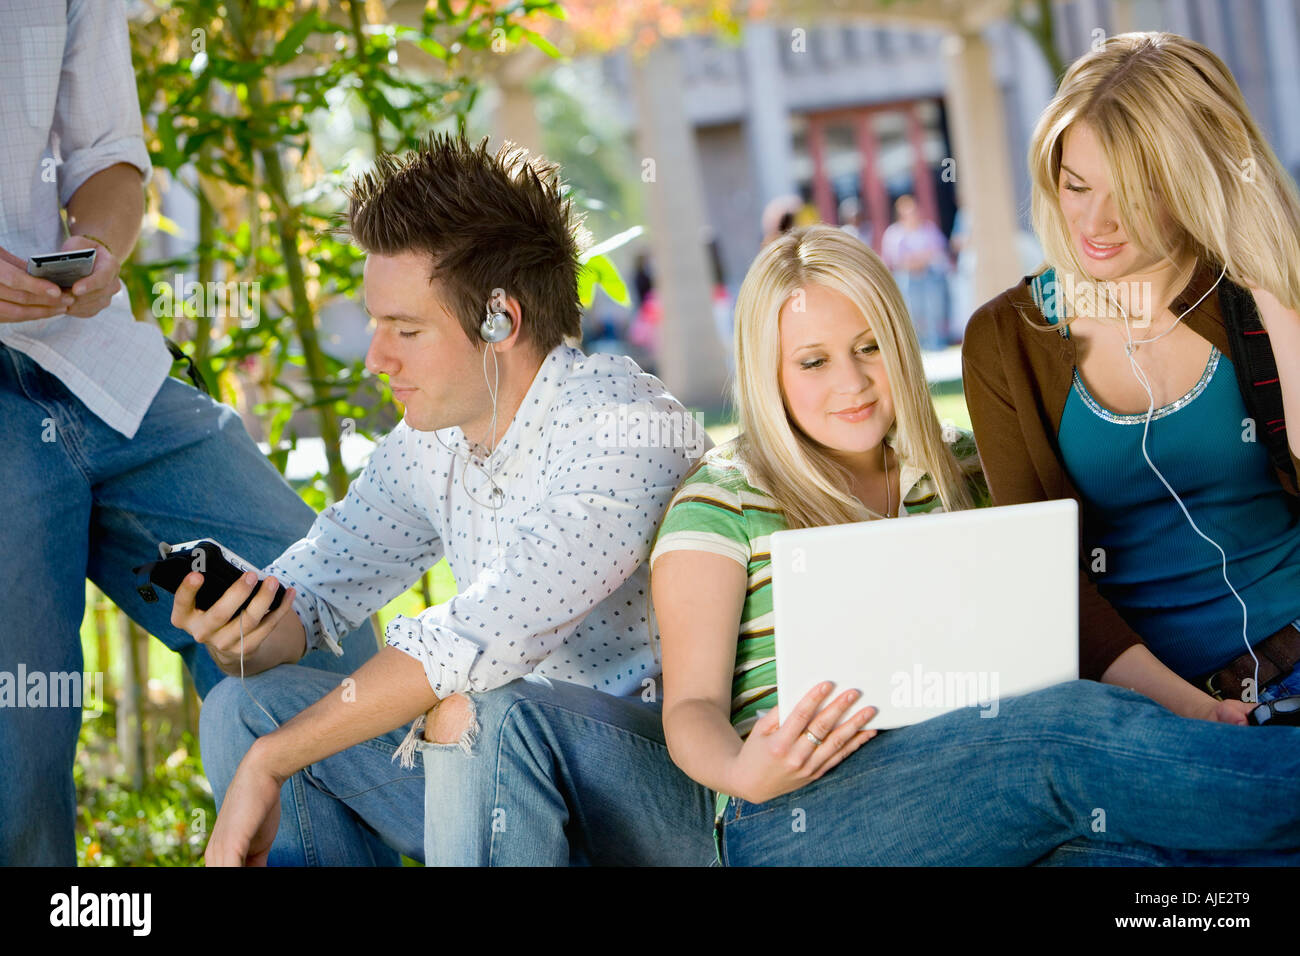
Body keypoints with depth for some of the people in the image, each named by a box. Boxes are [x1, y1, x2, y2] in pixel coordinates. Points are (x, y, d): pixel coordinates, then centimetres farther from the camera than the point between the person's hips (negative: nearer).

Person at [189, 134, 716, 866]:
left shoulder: (628, 431, -21)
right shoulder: (428, 440, 5)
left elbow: (479, 641, -30)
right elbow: (318, 587, 12)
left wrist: (269, 762, -25)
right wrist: (249, 631, -14)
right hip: (507, 767, 8)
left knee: (482, 714, -36)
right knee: (247, 708, 2)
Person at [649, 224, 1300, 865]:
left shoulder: (962, 469, 19)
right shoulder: (722, 499, 5)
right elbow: (692, 707, -2)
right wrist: (742, 772, -27)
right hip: (795, 824, -4)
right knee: (1077, 729, -30)